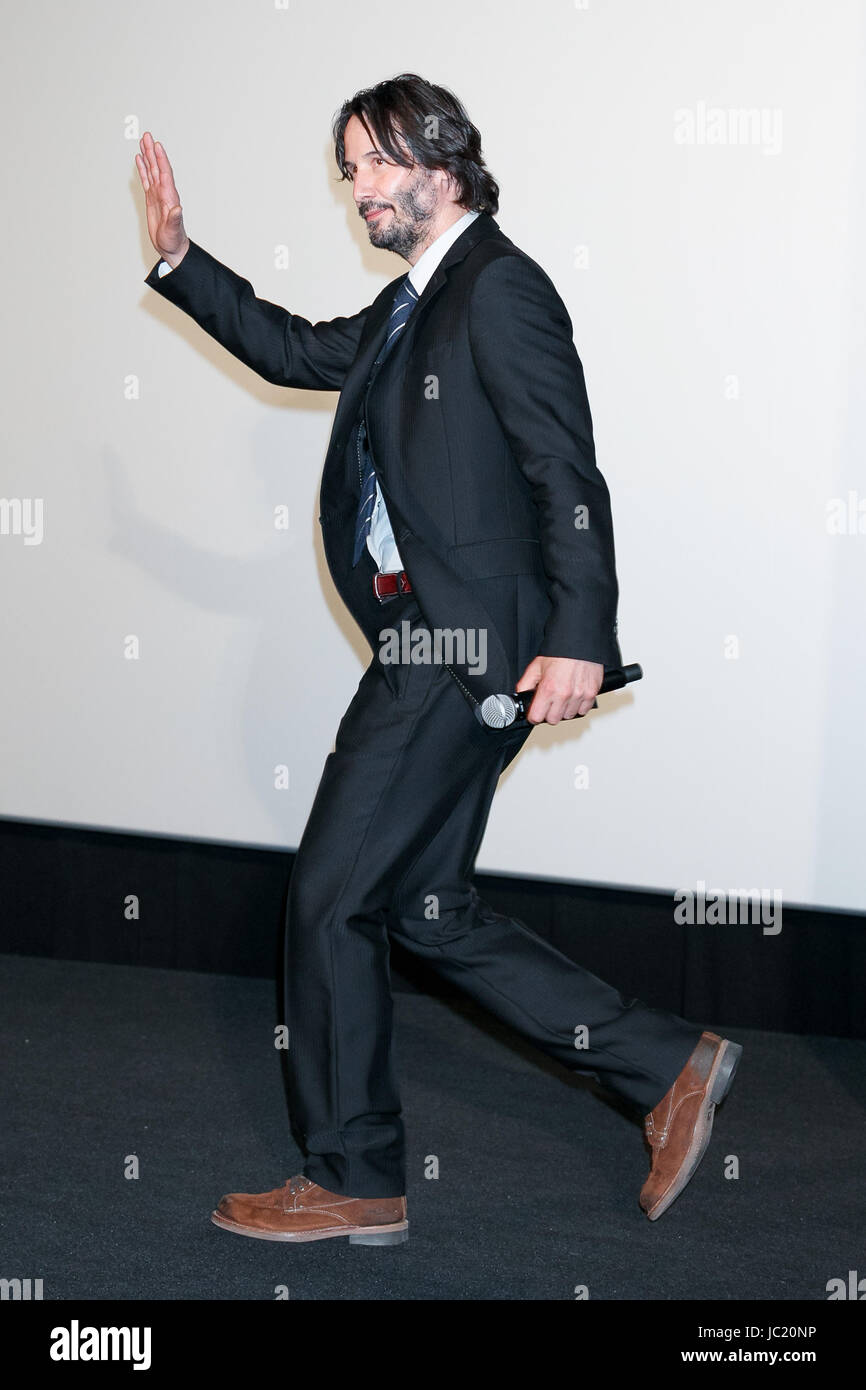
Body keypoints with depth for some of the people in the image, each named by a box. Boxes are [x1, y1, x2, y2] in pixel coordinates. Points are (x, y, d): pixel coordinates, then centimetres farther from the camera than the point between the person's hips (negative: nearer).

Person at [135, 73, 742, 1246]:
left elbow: (566, 469, -17)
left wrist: (578, 634, -24)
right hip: (431, 652, 10)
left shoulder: (499, 287, -11)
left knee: (332, 897, -3)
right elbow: (297, 351, 29)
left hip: (464, 649, -10)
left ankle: (352, 1180, 10)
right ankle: (667, 1066, 18)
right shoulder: (411, 308, 17)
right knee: (427, 908, 13)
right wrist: (179, 258, 20)